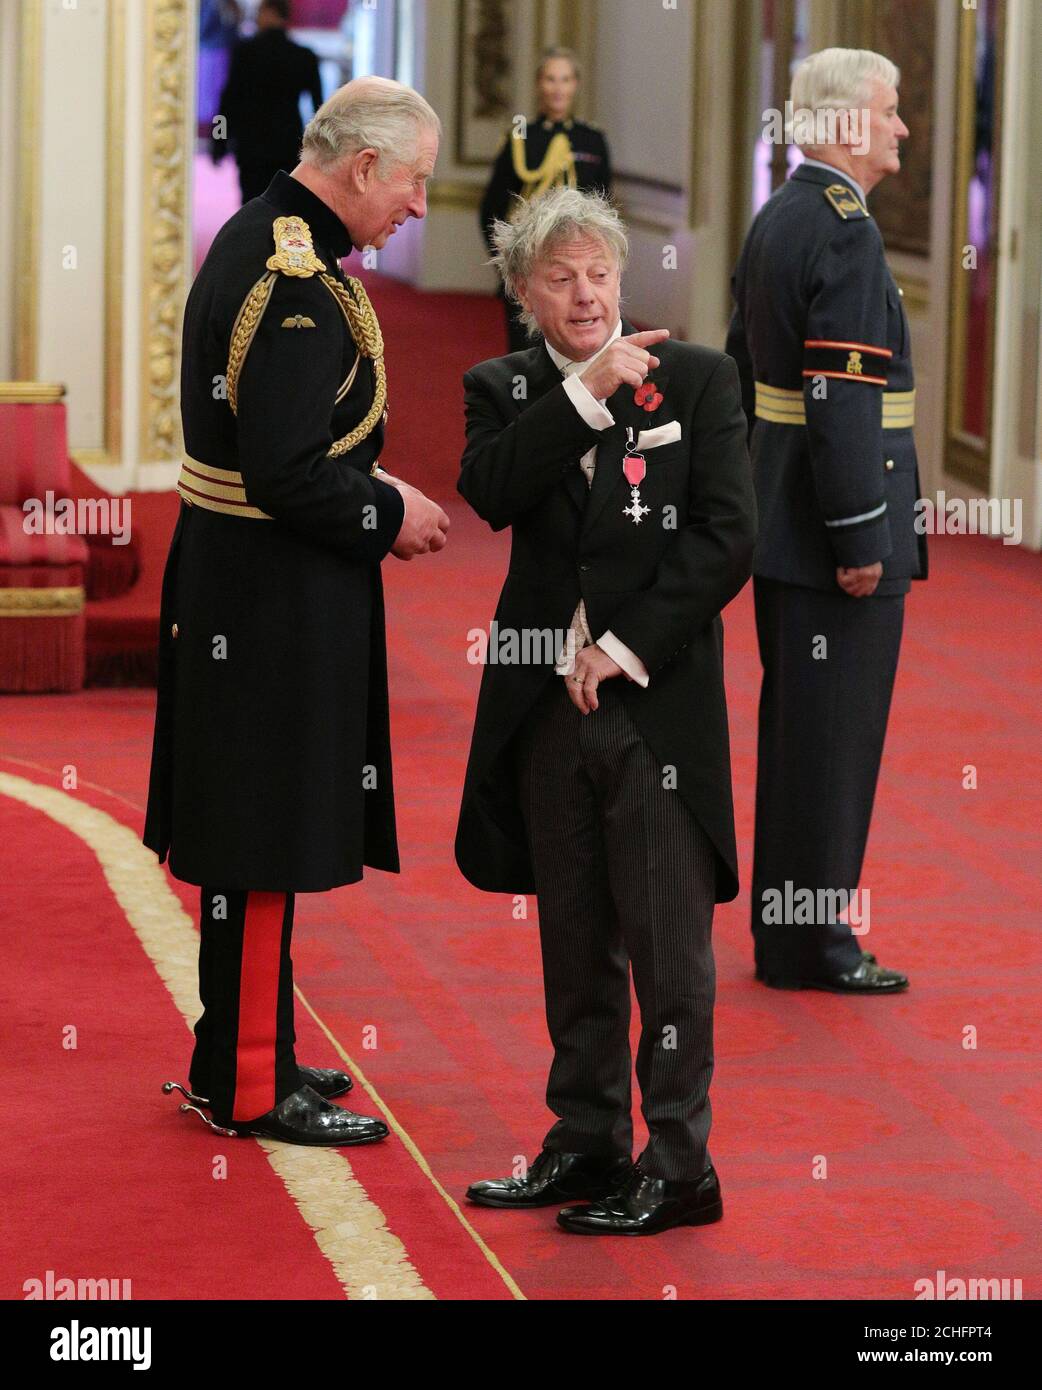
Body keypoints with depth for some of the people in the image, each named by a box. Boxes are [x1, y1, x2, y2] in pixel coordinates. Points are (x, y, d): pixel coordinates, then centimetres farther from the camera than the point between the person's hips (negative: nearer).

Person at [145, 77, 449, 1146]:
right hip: (277, 607, -10)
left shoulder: (256, 239, 10)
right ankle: (248, 1087, 5)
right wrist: (390, 517, -12)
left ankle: (242, 1050, 27)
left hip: (237, 587, 10)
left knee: (249, 836, 17)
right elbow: (286, 474, -26)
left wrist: (374, 492, 10)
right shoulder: (300, 289, -22)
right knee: (262, 841, -2)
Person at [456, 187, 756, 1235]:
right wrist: (591, 391, -19)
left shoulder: (698, 379, 1)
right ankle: (587, 1143, 21)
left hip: (659, 704, -3)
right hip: (548, 707, 3)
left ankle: (678, 1166, 3)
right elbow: (488, 492, -12)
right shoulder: (504, 390, 8)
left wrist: (622, 649, -10)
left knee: (667, 945, -2)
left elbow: (727, 540, -5)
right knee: (575, 943, 11)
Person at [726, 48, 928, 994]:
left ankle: (785, 926, 24)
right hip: (831, 531, -10)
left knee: (794, 726, 16)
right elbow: (842, 398, -23)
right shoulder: (845, 230, -18)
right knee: (834, 730, -2)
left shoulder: (776, 221, 12)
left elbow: (747, 371, 18)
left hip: (781, 517, 10)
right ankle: (815, 942, 4)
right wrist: (861, 539, -20)